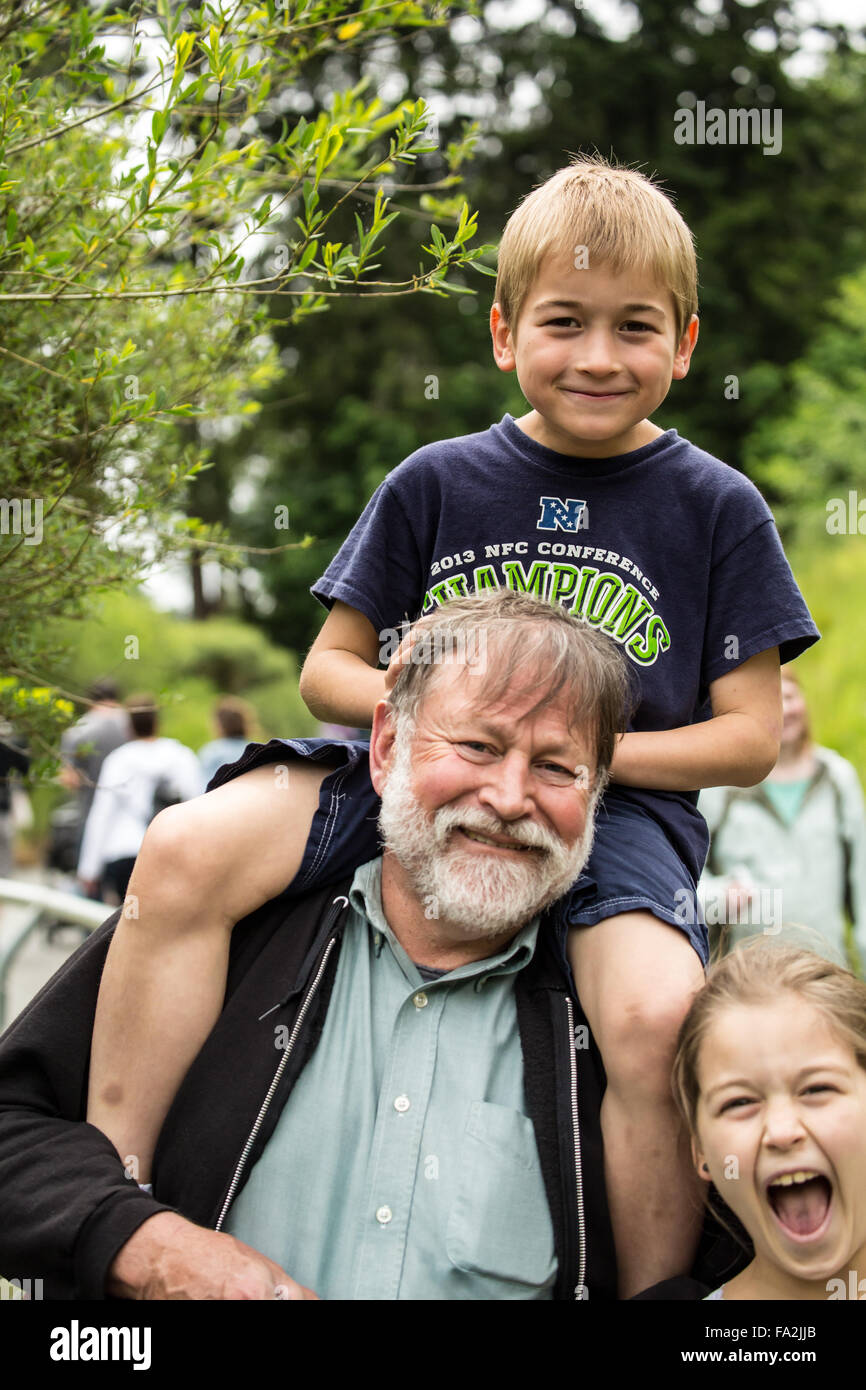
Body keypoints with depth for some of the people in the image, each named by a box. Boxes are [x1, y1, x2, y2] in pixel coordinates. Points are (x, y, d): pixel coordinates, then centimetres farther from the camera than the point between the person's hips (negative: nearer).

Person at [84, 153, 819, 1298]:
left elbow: (749, 738, 2)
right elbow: (328, 667, 13)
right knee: (192, 849, -23)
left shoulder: (716, 508, 4)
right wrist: (402, 701, -10)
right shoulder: (437, 484, 8)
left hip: (622, 804, -2)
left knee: (658, 1016, -34)